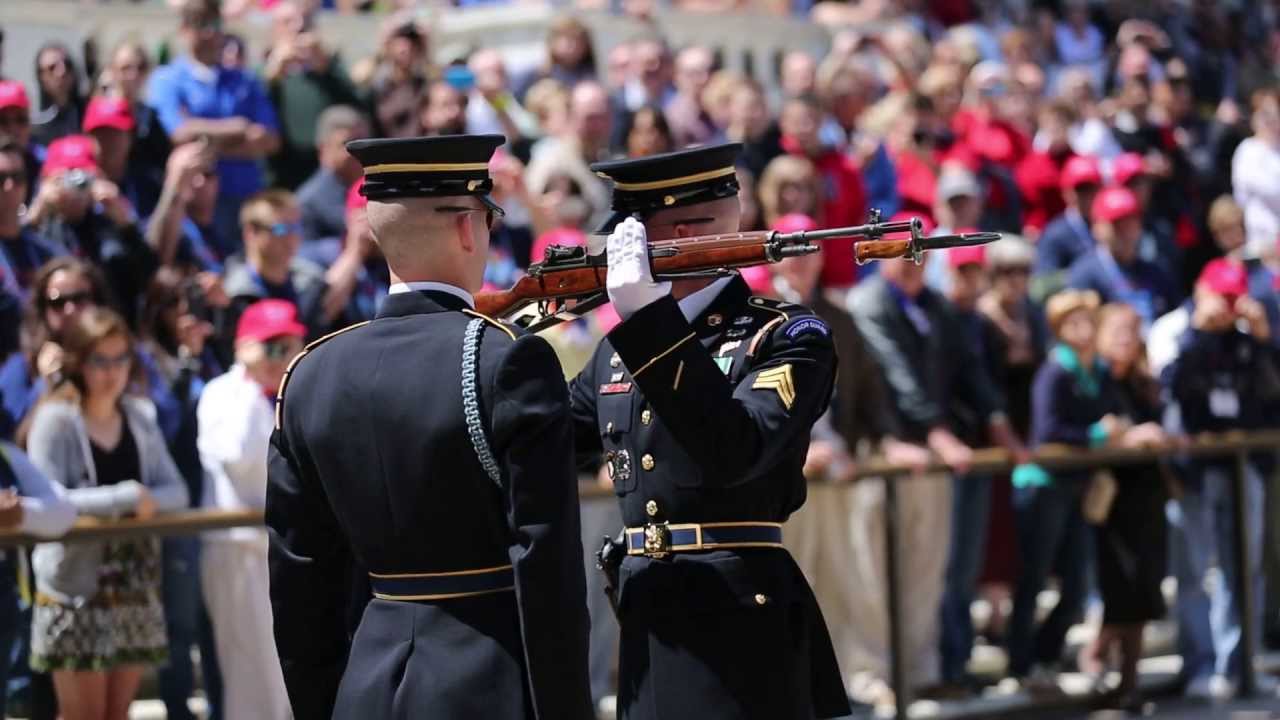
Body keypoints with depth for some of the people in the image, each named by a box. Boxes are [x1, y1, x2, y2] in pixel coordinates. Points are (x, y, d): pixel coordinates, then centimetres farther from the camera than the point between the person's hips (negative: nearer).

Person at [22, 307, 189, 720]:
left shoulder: (139, 417, 9)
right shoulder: (55, 420, -9)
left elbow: (176, 491, 5)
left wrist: (149, 502, -17)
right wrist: (127, 497, -19)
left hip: (135, 587, 5)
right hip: (76, 588, -5)